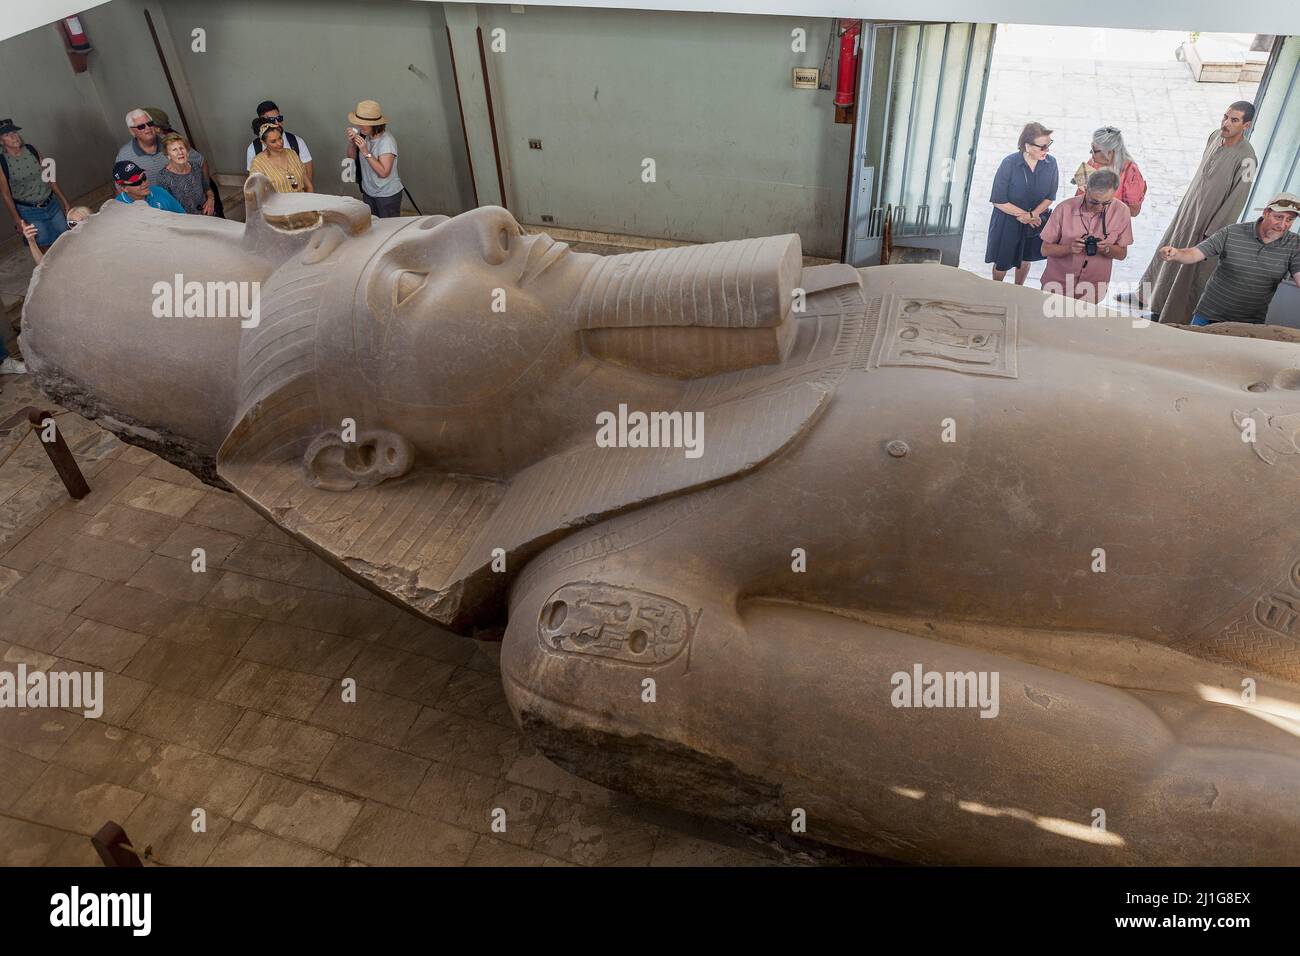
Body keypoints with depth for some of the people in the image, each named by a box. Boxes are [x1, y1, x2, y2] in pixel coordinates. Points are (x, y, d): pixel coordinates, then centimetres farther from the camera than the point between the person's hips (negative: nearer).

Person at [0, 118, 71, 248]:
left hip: (51, 204, 4)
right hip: (29, 212, -4)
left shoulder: (31, 149, -2)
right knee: (47, 247, 1)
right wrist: (17, 220, -10)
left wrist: (64, 201, 6)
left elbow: (49, 177, 5)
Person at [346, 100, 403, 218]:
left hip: (387, 195, -6)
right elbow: (352, 157, 8)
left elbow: (383, 172, -26)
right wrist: (351, 142, -11)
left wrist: (366, 152, -28)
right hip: (368, 193, 6)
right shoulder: (363, 136, -4)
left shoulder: (387, 141, -22)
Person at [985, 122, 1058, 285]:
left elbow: (1050, 197, -4)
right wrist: (1023, 214, -18)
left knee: (1025, 259, 23)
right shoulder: (1010, 163, -24)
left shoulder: (1051, 164, -15)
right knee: (1002, 262, 13)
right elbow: (998, 201, -19)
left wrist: (1032, 214, -19)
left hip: (1035, 221, 3)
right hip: (1007, 221, -3)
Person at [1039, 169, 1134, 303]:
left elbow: (1122, 254, -1)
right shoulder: (1065, 209, -16)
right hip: (1057, 284, -2)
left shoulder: (1121, 211, -10)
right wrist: (1069, 248, -29)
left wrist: (1107, 249, -22)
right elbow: (1045, 249, -11)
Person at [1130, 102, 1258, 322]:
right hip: (1187, 208, 8)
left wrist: (1211, 233, -21)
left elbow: (1237, 200, -23)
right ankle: (1146, 295, 40)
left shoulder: (1245, 158, -26)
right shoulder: (1215, 136, -4)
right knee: (1168, 250, 21)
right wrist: (1188, 202, 19)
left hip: (1207, 219, -8)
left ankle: (1175, 318, 19)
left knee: (1192, 269, 5)